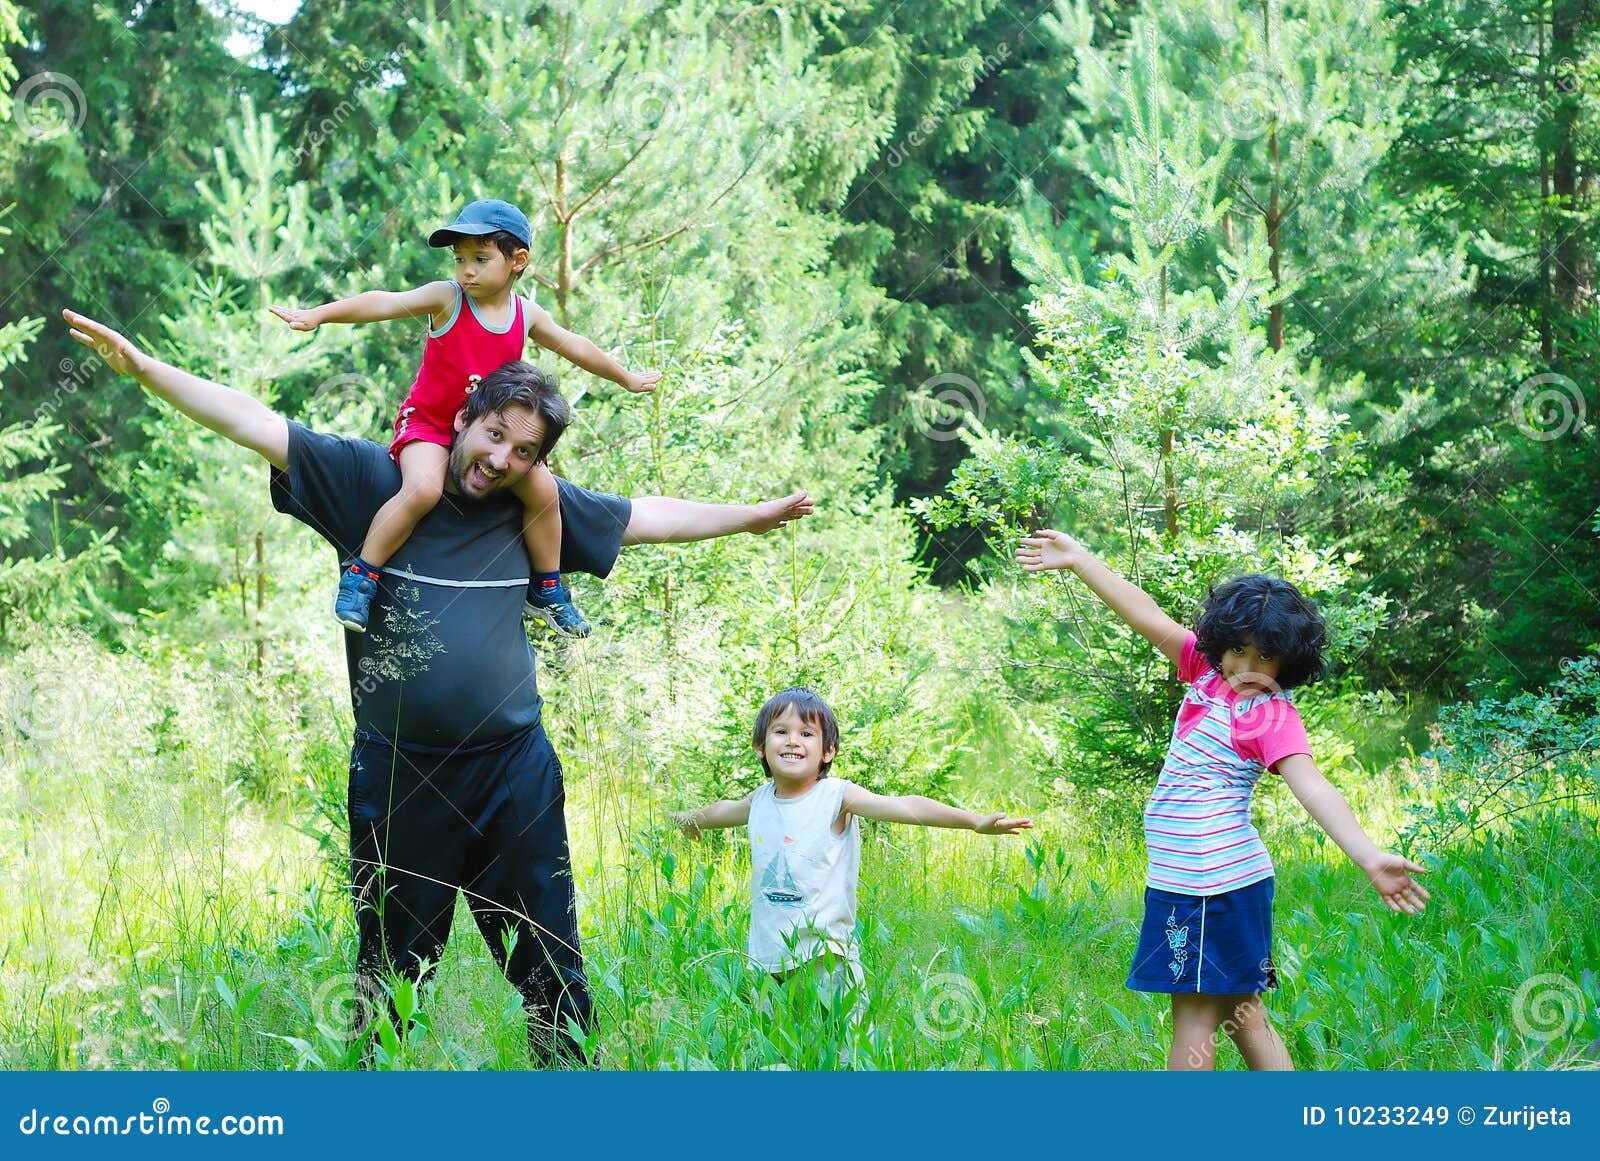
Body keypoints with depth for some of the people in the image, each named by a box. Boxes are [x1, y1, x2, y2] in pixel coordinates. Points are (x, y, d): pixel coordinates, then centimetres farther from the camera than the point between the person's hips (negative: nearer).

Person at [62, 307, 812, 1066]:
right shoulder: (372, 479, -4)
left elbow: (649, 517, 17)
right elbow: (258, 427, -10)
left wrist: (755, 516, 23)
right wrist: (144, 368, -19)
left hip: (513, 769, 2)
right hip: (397, 774, -2)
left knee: (547, 965, 7)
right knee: (390, 972, 11)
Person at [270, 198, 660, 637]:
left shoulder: (526, 315, 0)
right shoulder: (447, 299, -14)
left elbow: (574, 346, 16)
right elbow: (386, 303, -26)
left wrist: (628, 379, 28)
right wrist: (317, 314, -37)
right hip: (429, 423, -5)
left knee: (542, 487, -7)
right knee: (423, 489, -31)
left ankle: (547, 590, 14)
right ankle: (359, 578, -18)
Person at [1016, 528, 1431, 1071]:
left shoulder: (1275, 718, -15)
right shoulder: (1208, 670, 5)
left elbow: (1312, 786, -28)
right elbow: (1148, 617, 5)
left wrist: (1368, 856, -43)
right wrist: (1078, 559, 6)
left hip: (1214, 886, -9)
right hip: (1185, 879, 9)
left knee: (1194, 1023, -2)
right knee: (1241, 1015, 14)